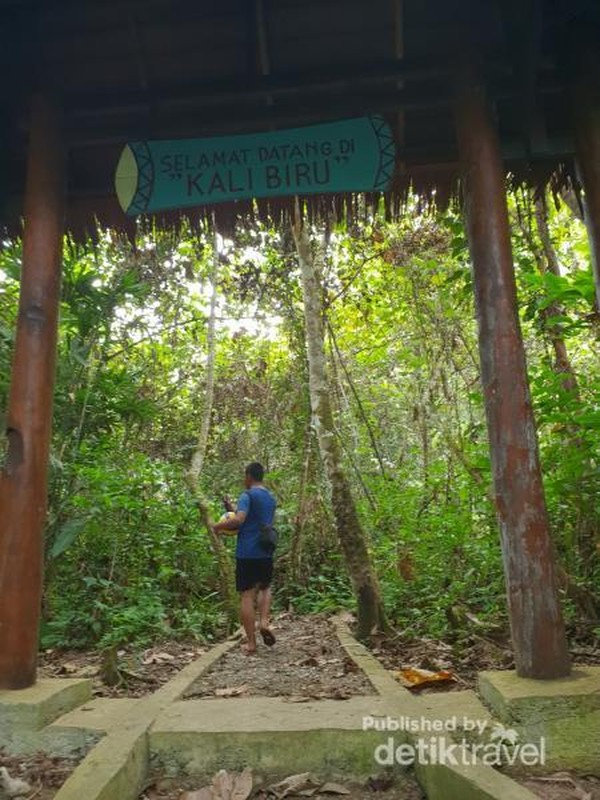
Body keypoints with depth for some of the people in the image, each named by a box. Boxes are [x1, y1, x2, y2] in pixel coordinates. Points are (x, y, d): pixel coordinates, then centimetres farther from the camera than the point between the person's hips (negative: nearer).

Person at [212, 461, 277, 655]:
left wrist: (218, 526, -8)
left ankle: (251, 644, 5)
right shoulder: (271, 498, 14)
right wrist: (231, 530, 22)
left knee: (247, 595, 2)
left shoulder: (247, 495, -8)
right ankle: (264, 622, 3)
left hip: (247, 553, -6)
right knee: (265, 588, 25)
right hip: (266, 552, 6)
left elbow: (239, 519, -24)